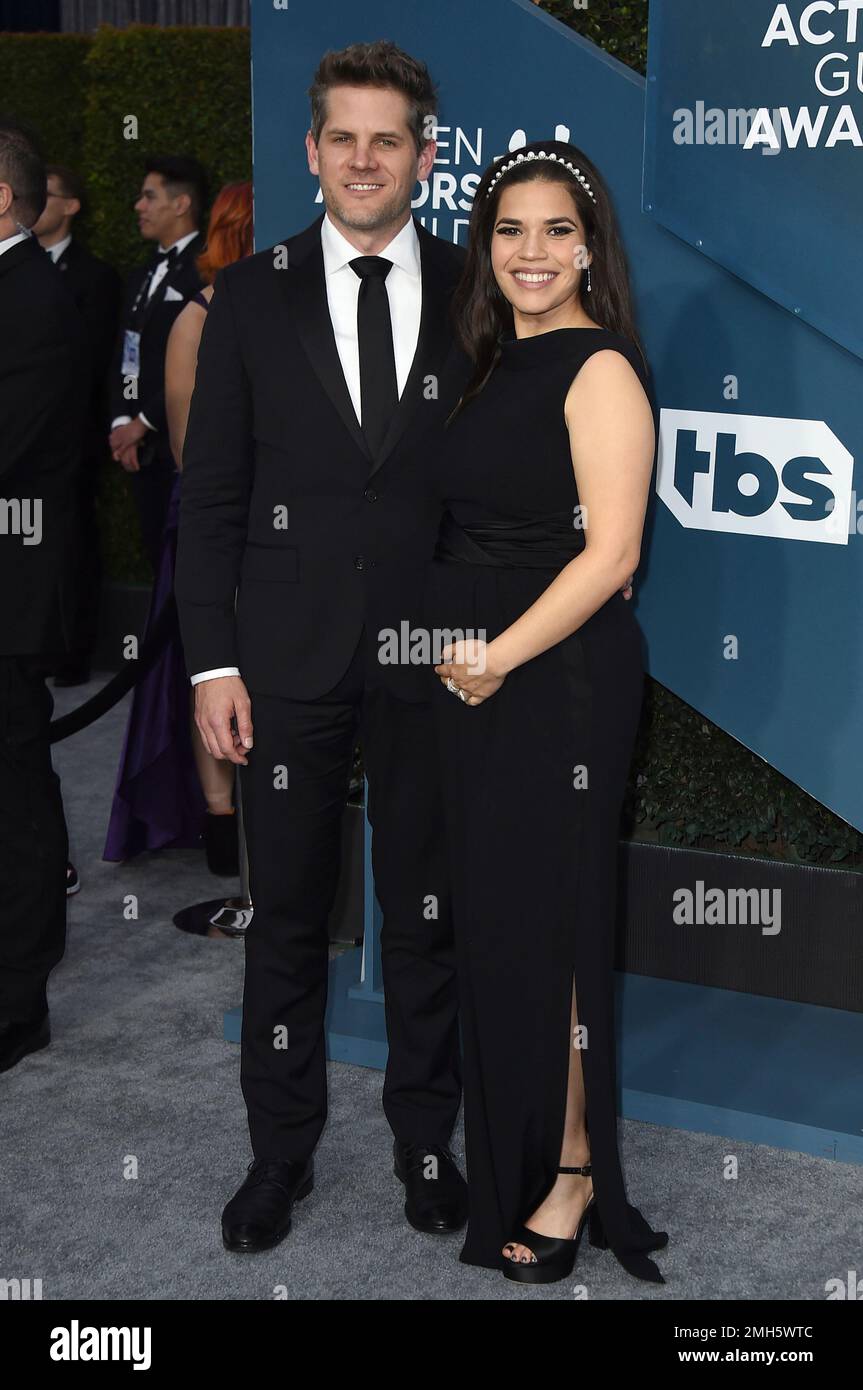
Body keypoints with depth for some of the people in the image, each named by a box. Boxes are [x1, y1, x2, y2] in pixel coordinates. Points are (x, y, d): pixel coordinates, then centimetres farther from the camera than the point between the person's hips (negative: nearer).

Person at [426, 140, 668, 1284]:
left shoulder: (599, 367, -11)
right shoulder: (494, 365, 14)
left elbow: (610, 552, -18)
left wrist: (500, 656, -17)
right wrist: (459, 653, 7)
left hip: (562, 675, -8)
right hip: (476, 674, 8)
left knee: (548, 921, 0)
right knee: (489, 914, 14)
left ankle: (573, 1178, 15)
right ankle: (506, 1156, 29)